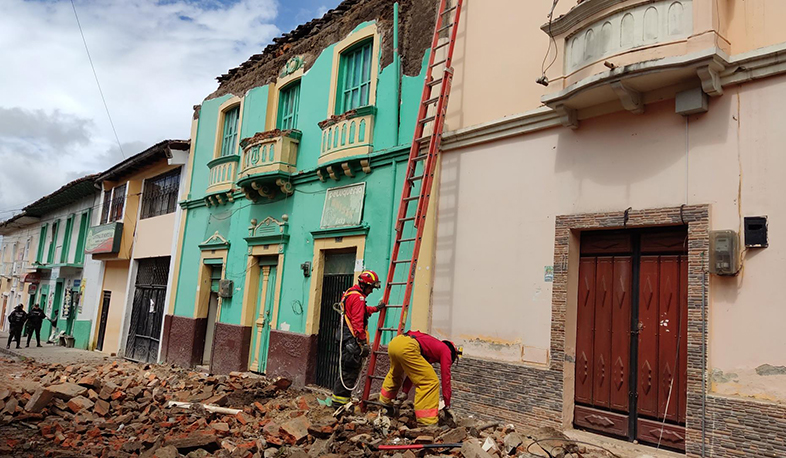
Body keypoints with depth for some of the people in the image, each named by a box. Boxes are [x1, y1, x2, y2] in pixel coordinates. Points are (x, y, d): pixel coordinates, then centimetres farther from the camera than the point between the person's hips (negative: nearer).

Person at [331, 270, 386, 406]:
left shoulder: (350, 293, 19)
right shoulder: (358, 297, -14)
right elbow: (357, 322, -20)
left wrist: (376, 308, 45)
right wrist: (363, 342, -20)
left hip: (345, 338, 11)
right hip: (352, 339, -11)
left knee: (347, 369, 15)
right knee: (350, 370, -6)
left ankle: (339, 397, 20)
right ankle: (340, 399, -2)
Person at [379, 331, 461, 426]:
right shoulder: (446, 351, 17)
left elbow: (413, 372, 38)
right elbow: (446, 378, 12)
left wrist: (405, 392, 41)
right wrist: (447, 404, 20)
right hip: (407, 347, -9)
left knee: (394, 374, 39)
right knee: (431, 382, -1)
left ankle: (384, 400, 59)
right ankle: (427, 422, -4)